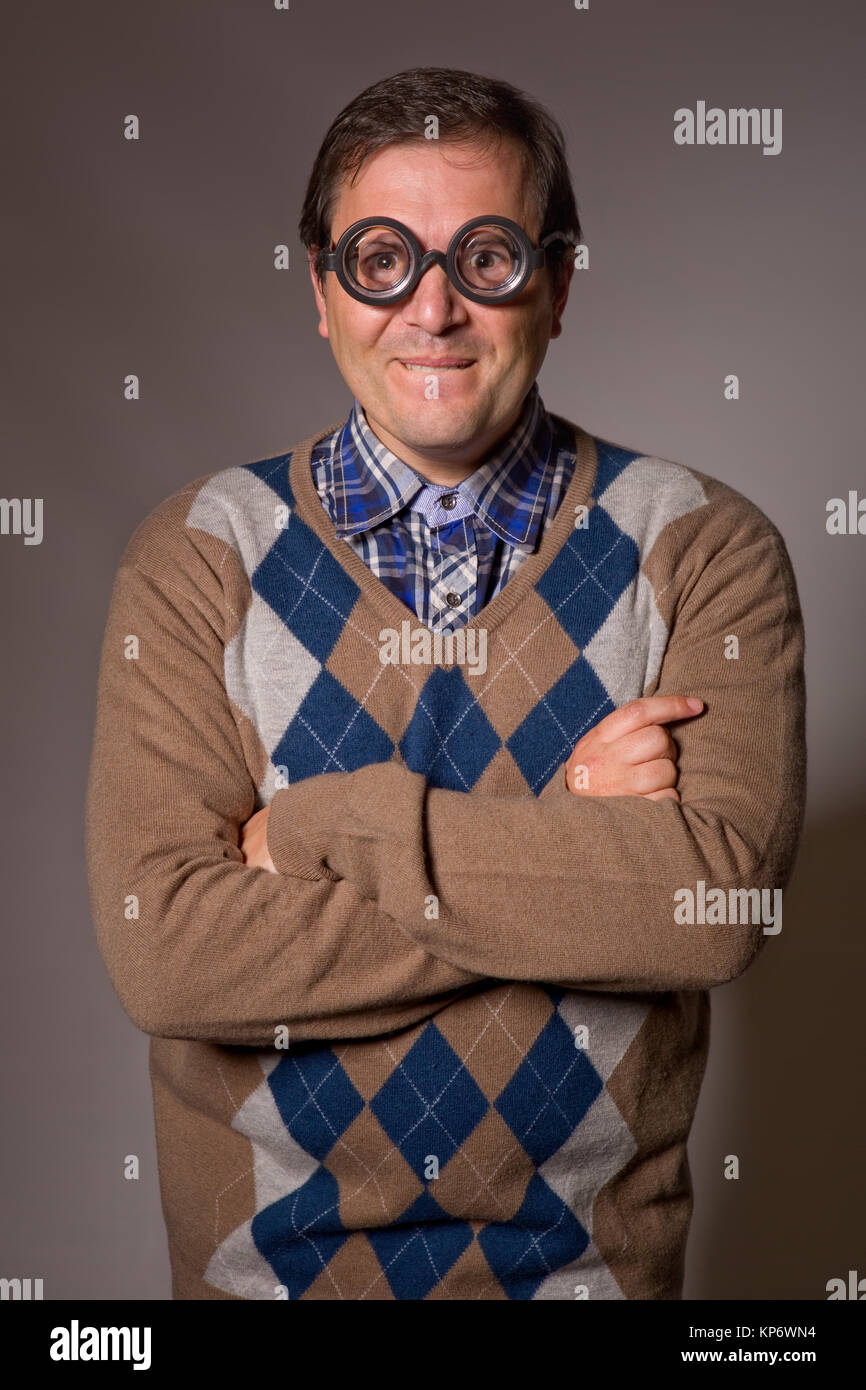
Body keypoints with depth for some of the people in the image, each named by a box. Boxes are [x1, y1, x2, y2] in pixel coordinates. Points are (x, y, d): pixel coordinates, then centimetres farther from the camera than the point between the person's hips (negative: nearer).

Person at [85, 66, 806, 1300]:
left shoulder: (705, 550, -9)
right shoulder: (197, 559, -8)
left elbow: (720, 902, -22)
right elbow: (164, 946, -19)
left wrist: (337, 824, -22)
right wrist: (574, 851, -21)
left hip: (591, 1248, 1)